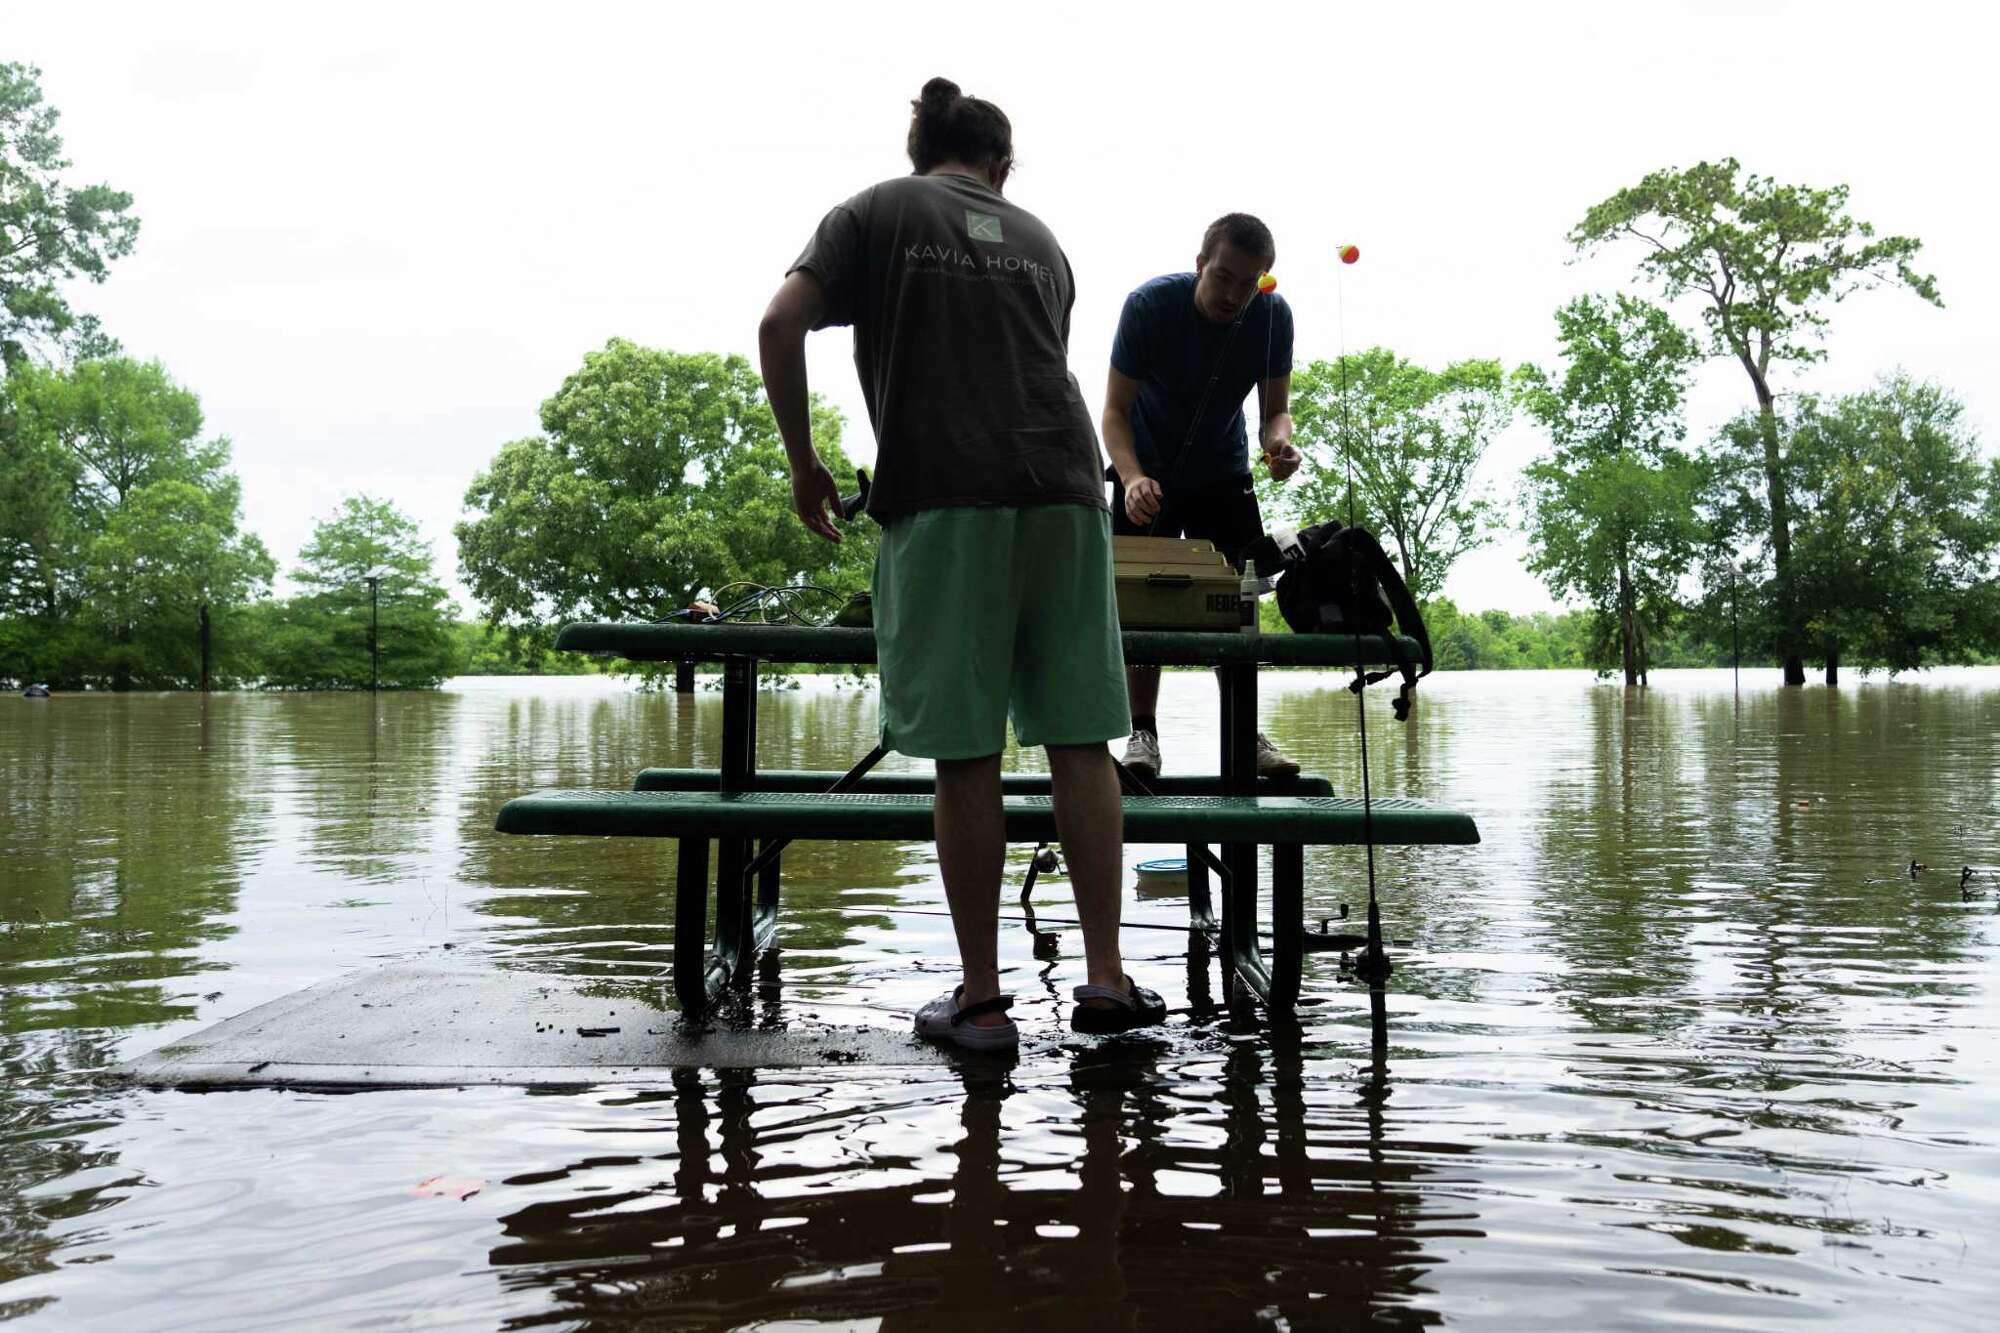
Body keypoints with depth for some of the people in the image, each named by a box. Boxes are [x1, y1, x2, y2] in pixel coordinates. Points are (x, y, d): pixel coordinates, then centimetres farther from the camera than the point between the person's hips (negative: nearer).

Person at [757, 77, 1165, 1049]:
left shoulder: (874, 212, 12)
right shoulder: (1039, 239, 23)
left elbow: (780, 324, -1)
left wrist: (802, 462, 6)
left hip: (944, 503, -3)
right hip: (1063, 494, 3)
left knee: (965, 754, -1)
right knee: (1080, 742, 5)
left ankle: (979, 998, 5)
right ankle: (1105, 978, 8)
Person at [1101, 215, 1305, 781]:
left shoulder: (1272, 315, -15)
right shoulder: (1149, 305, -24)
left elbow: (1275, 408, -8)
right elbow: (1115, 410, -23)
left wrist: (1279, 441, -33)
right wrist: (1132, 477, -41)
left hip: (1224, 475, 3)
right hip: (1148, 474, -2)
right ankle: (1142, 734, 0)